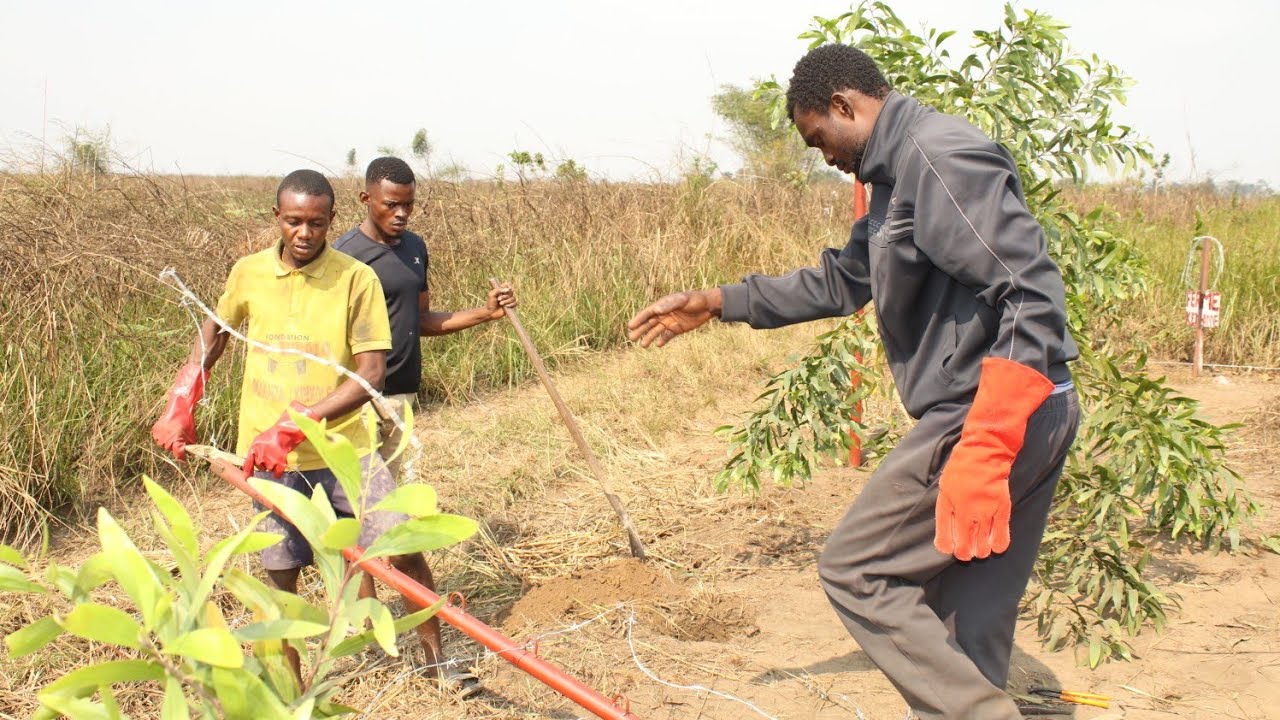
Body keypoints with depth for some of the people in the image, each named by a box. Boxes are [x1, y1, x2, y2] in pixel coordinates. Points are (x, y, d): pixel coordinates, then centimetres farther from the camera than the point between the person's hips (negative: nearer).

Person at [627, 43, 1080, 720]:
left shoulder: (939, 157, -15)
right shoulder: (897, 175, 18)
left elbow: (1035, 295, -24)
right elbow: (841, 280, 30)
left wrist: (983, 448, -28)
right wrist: (717, 302, 30)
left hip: (996, 414, -10)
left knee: (854, 570, -2)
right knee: (967, 626, 13)